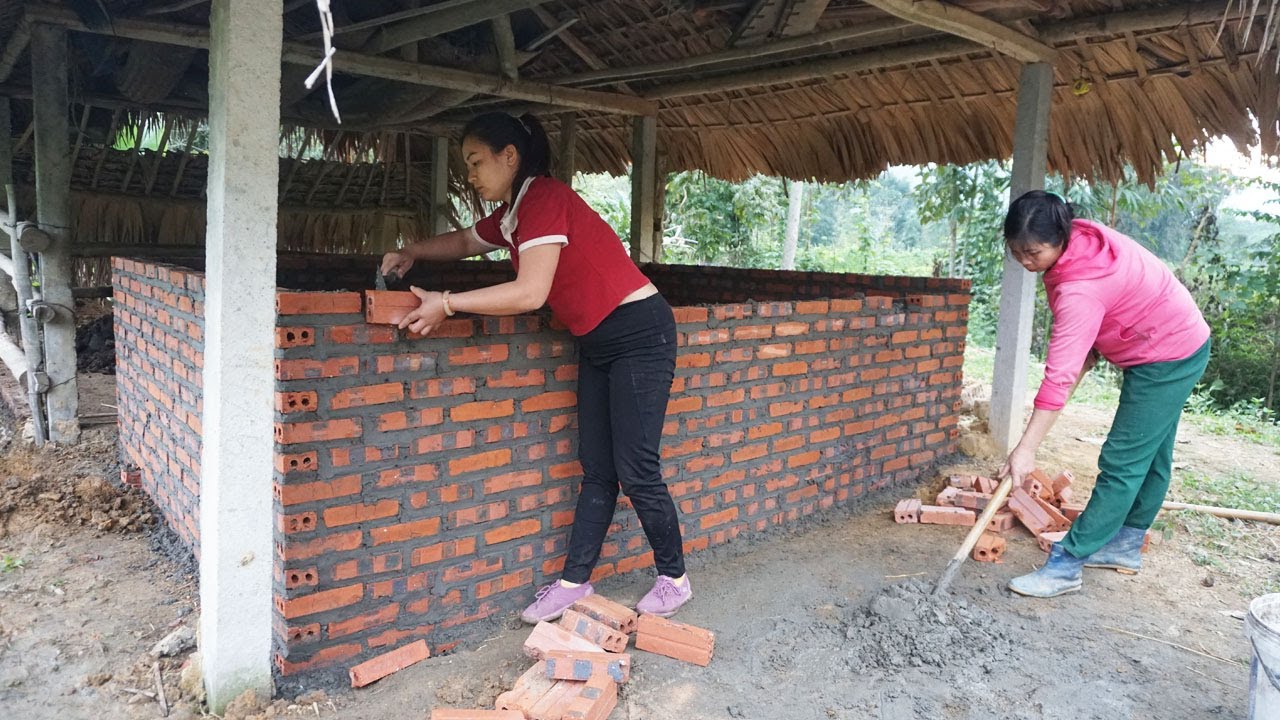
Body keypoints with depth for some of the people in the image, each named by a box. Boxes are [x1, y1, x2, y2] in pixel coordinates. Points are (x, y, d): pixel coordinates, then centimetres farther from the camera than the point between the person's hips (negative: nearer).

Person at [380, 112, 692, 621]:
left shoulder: (544, 199, -18)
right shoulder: (510, 213, 10)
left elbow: (530, 293, -27)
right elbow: (466, 242, 30)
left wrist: (446, 304, -22)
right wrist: (413, 252, 13)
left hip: (639, 334, -9)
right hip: (597, 342, 9)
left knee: (636, 470, -4)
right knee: (596, 471, 10)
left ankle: (674, 579, 14)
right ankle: (574, 582, 17)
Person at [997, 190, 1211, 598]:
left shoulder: (1081, 288, -35)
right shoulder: (1080, 236, -9)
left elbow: (1060, 375, -37)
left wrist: (1026, 449, -36)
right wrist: (1088, 356, -3)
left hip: (1168, 357, -10)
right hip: (1177, 345, 10)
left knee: (1123, 462, -8)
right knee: (1150, 456, 17)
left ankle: (1066, 565, -5)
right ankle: (1126, 547, 30)